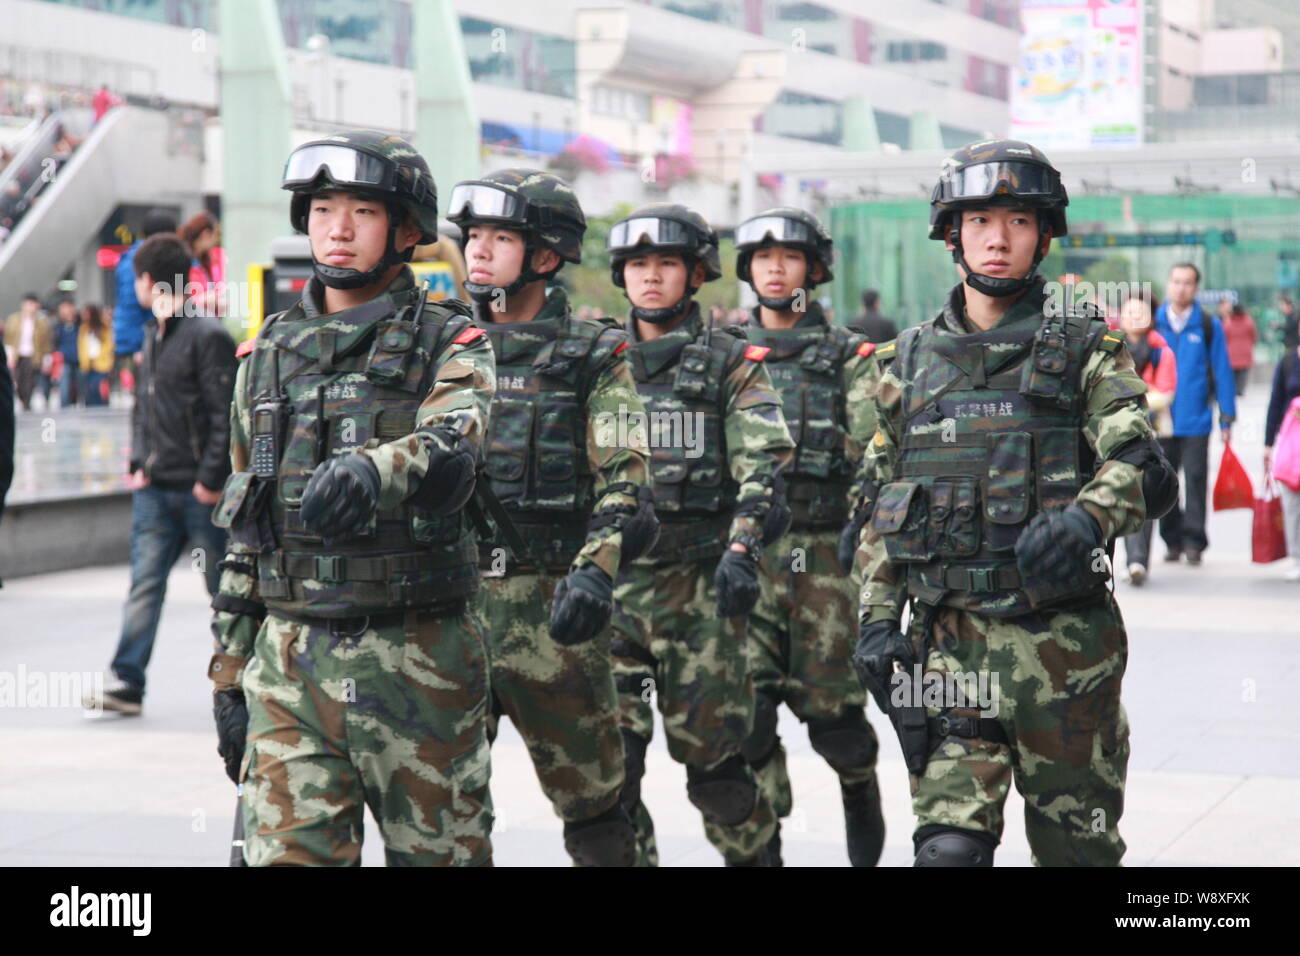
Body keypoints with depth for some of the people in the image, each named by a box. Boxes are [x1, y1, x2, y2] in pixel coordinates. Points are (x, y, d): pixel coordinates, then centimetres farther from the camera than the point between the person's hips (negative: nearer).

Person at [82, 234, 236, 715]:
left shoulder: (207, 336, -12)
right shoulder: (152, 335, 14)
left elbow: (225, 417, -15)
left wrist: (211, 480, -16)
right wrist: (138, 463, 10)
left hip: (198, 491, -7)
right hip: (154, 488, 7)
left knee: (221, 584, 5)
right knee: (144, 583, 0)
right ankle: (127, 681, -3)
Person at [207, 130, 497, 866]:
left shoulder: (448, 346, -2)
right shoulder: (268, 355, 12)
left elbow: (449, 452, -24)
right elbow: (242, 530, 16)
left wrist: (369, 472, -46)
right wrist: (230, 671, 13)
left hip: (418, 662, -3)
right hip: (289, 666, 3)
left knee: (442, 853, 7)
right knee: (285, 853, -3)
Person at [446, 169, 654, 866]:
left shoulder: (593, 357, 0)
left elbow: (624, 484, -8)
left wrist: (596, 570, -24)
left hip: (551, 599, -3)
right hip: (449, 595, 3)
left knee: (588, 795, 8)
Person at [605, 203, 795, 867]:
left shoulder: (730, 361, 4)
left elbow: (766, 464, -6)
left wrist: (741, 549, -21)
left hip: (700, 583, -3)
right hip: (611, 585, 3)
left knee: (711, 759, 1)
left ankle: (754, 855, 23)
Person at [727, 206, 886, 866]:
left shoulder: (847, 355, 5)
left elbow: (872, 449, -5)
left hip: (823, 551, -2)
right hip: (742, 548, 2)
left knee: (829, 706, 3)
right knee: (744, 705, -8)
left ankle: (859, 784, 33)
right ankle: (761, 840, 4)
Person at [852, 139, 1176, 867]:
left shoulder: (1085, 349, 1)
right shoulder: (909, 362, 11)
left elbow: (1145, 468, -11)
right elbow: (881, 507, 16)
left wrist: (1085, 519, -32)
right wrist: (878, 620, 5)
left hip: (1066, 638, -1)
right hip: (950, 639, 2)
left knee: (1077, 845, 9)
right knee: (949, 846, -9)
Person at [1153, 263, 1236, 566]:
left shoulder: (1209, 326, 1)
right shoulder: (1154, 325, 5)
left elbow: (1222, 371, 3)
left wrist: (1227, 417, 0)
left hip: (1196, 420, -2)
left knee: (1195, 479, -3)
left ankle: (1193, 541, 1)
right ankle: (1172, 541, 17)